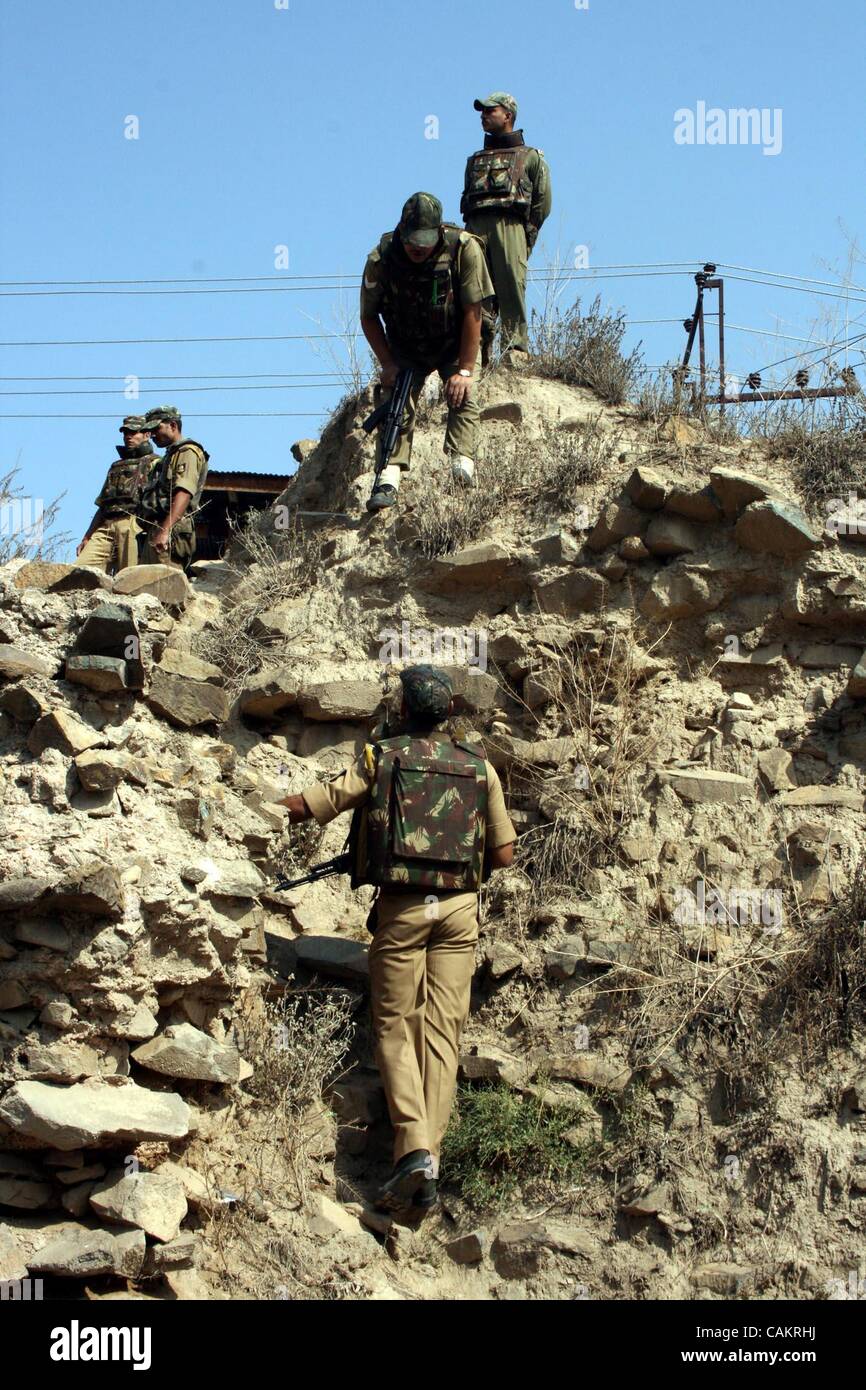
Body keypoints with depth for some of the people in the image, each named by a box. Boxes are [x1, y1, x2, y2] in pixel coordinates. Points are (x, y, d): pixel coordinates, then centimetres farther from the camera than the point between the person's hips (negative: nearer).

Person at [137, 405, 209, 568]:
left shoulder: (187, 452, 0)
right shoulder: (170, 456, 32)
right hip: (154, 531, 10)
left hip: (171, 531, -10)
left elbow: (184, 493, -16)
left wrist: (165, 530, -27)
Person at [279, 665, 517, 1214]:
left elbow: (303, 807, 1)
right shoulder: (479, 766, 8)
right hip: (459, 908, 2)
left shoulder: (381, 758, 2)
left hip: (401, 907, -2)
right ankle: (429, 1160, -4)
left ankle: (413, 1145, -16)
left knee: (397, 1026, 2)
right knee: (442, 1030, 2)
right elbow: (504, 854, 9)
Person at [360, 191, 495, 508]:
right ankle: (387, 479, -26)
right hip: (405, 350, 0)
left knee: (463, 395, -23)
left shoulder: (464, 249, -27)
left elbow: (472, 312, -22)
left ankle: (462, 465, -29)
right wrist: (387, 365, -15)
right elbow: (369, 317, -7)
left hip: (455, 345, 0)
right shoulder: (380, 259, -22)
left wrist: (465, 369, -24)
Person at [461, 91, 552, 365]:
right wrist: (471, 231, 7)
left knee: (512, 290, -13)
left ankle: (516, 352, -16)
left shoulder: (530, 156, 17)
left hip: (510, 225, -4)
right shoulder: (475, 159, 30)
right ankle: (477, 353, -11)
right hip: (476, 228, 4)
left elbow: (543, 199, 9)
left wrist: (528, 234, -1)